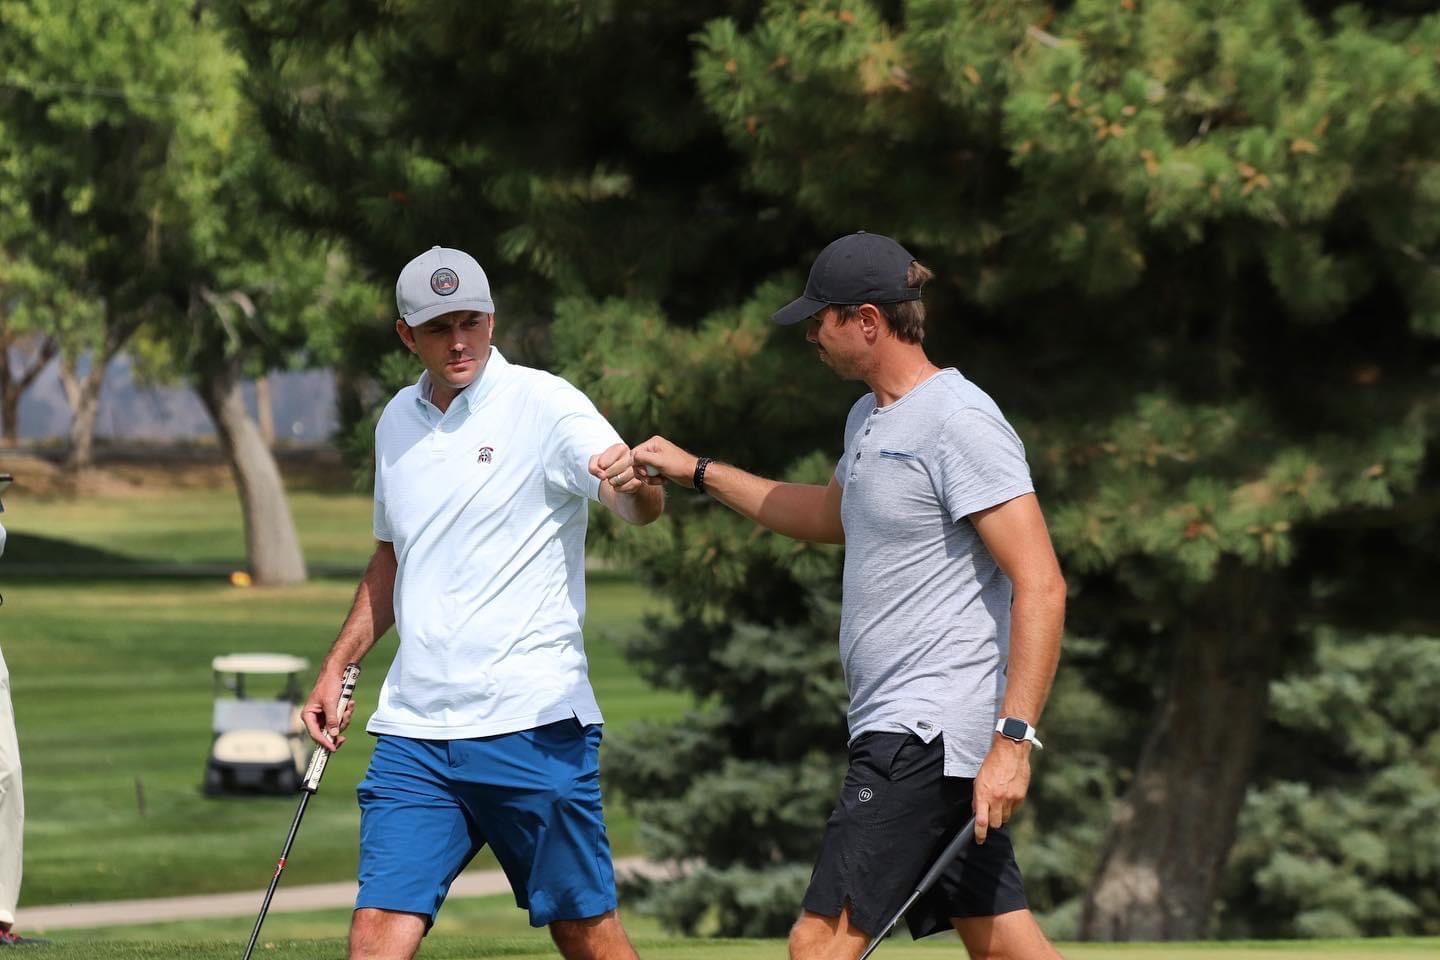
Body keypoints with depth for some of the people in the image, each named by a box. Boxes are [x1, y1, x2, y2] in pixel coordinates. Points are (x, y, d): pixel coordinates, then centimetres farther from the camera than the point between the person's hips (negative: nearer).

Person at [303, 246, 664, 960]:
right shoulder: (398, 422, 14)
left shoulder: (543, 405, -5)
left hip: (533, 727, -5)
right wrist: (336, 669, 23)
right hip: (413, 732, 5)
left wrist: (635, 485, -43)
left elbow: (642, 506, -20)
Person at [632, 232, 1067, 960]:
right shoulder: (869, 419, 16)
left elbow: (1041, 586, -20)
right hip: (896, 728, 10)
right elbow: (832, 516, 39)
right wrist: (700, 474, 37)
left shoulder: (959, 422, -15)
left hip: (925, 733, -10)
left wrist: (1013, 738, -24)